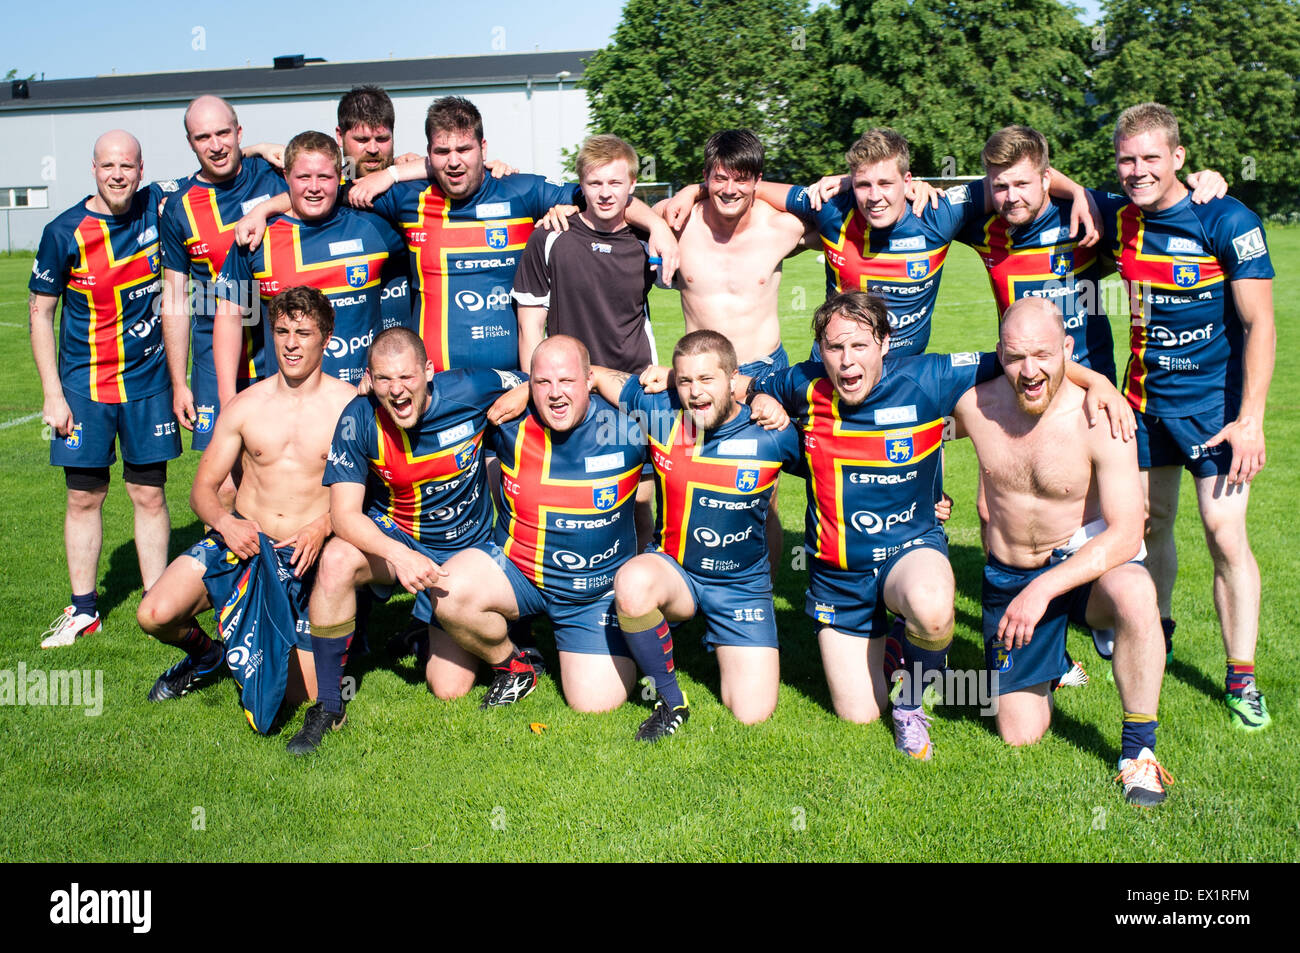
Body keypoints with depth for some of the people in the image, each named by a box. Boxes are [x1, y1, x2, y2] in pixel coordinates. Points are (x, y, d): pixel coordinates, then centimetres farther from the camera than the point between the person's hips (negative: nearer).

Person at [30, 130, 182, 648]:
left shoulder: (156, 207, -1)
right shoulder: (64, 232, -6)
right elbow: (40, 314, -1)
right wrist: (52, 394, -5)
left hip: (148, 380, 1)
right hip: (83, 386, -1)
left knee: (150, 495, 6)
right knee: (84, 497, 5)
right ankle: (83, 609, 18)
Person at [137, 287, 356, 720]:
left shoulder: (350, 405, -5)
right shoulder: (245, 406, 3)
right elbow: (203, 486, 6)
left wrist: (322, 527, -23)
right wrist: (225, 521, -16)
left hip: (308, 553, -2)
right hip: (241, 538, 2)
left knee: (309, 692, -9)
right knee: (155, 615, -20)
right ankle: (207, 655, 16)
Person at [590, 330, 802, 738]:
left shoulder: (773, 436, -12)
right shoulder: (661, 412, -9)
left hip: (742, 585, -1)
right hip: (672, 570, 1)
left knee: (753, 713, -11)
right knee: (632, 582, -37)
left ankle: (723, 648, 25)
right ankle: (671, 701, -12)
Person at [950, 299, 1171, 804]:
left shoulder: (1100, 420, -20)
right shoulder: (975, 406, -10)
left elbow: (1126, 534, -25)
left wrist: (1044, 589, -34)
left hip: (1086, 563, -2)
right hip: (1008, 576, 3)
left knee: (1135, 593, -39)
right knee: (1020, 734, 0)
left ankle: (1138, 749, -19)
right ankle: (1050, 664, 35)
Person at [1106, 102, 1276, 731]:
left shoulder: (1227, 222, -14)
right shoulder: (1118, 220, 0)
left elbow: (1260, 324, -14)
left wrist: (1250, 418, -20)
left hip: (1215, 403, -4)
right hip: (1145, 397, 5)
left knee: (1225, 535, -9)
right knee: (1149, 524, 13)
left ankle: (1241, 679, 3)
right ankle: (1157, 632, 37)